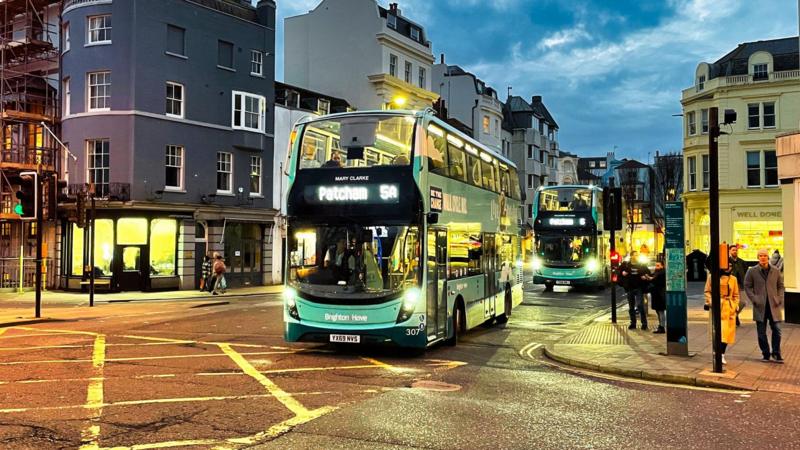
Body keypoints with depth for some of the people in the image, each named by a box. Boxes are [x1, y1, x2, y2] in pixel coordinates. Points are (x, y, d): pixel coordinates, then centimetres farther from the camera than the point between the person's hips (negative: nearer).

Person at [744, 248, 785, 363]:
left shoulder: (776, 271, 5)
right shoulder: (752, 271, -1)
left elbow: (780, 286, 11)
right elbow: (747, 286, 2)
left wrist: (779, 299, -2)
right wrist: (754, 299, -8)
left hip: (773, 306, 1)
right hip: (760, 306, -1)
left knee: (777, 330, -1)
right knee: (761, 332, 4)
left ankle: (776, 353, 13)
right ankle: (765, 354, 15)